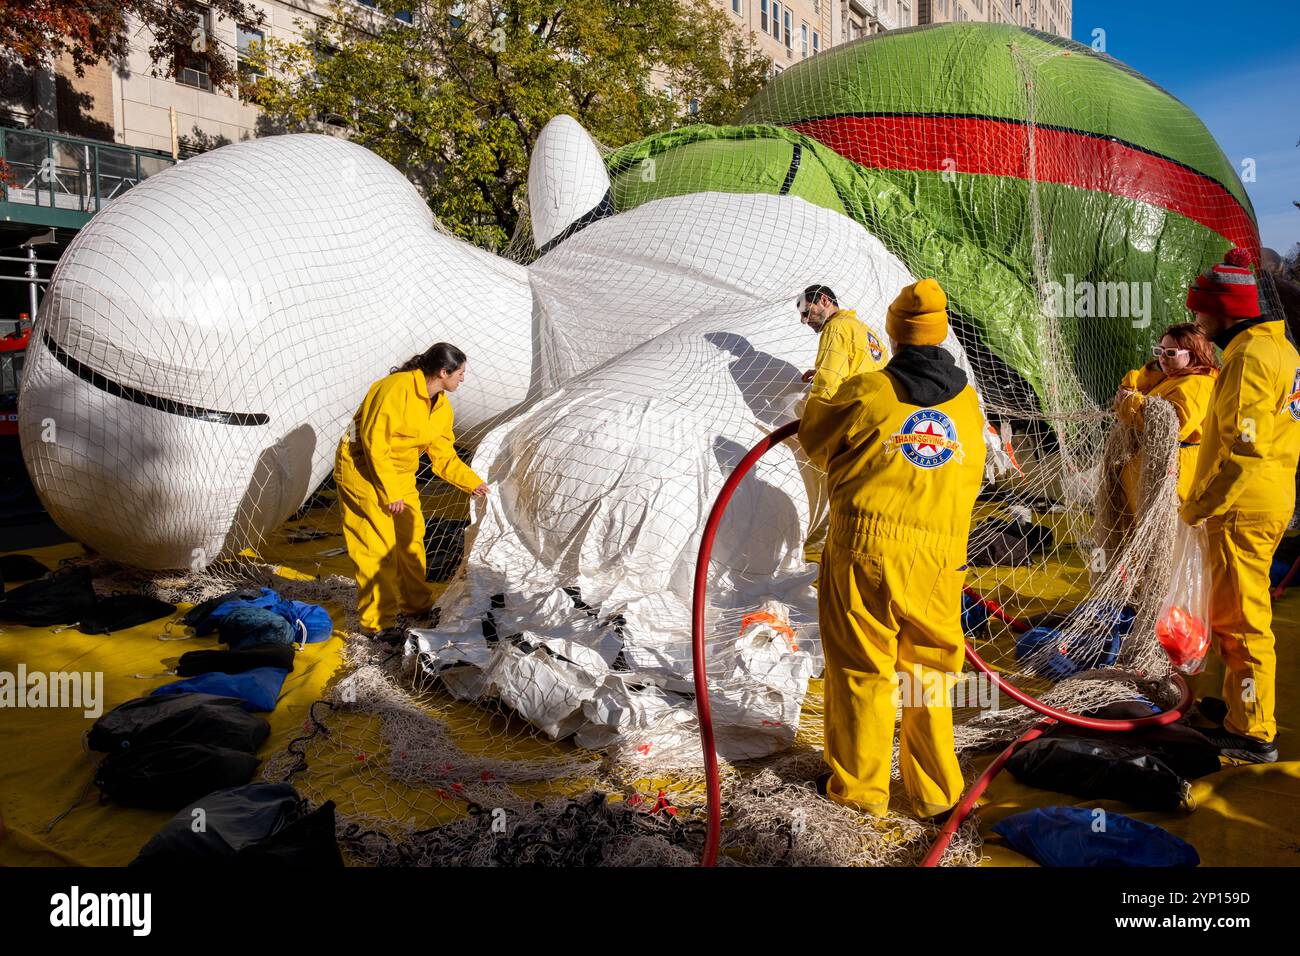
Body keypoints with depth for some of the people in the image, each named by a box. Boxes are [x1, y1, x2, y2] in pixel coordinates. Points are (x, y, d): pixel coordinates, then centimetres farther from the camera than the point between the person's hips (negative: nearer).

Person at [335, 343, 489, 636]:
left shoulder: (442, 406, 2)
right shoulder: (397, 389, -25)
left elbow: (444, 456, 9)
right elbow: (375, 443, -26)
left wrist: (473, 483, 1)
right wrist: (391, 492, -24)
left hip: (400, 475, 9)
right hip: (364, 471, -9)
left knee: (411, 539, 14)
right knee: (379, 546, -8)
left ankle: (416, 605, 31)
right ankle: (377, 622, 3)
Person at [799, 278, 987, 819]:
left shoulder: (867, 392, -6)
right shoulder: (967, 404, 7)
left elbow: (816, 439, 8)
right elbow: (971, 480, 16)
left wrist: (817, 401, 28)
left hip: (865, 549, -3)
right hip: (940, 556, 3)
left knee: (861, 669, 10)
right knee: (929, 673, 15)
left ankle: (861, 787, 22)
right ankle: (935, 792, 26)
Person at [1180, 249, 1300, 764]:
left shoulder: (1249, 356, -18)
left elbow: (1244, 449, -25)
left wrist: (1199, 505, -19)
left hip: (1242, 509, -10)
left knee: (1239, 617, -3)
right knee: (1241, 611, 22)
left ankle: (1253, 734, 6)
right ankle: (1242, 700, 36)